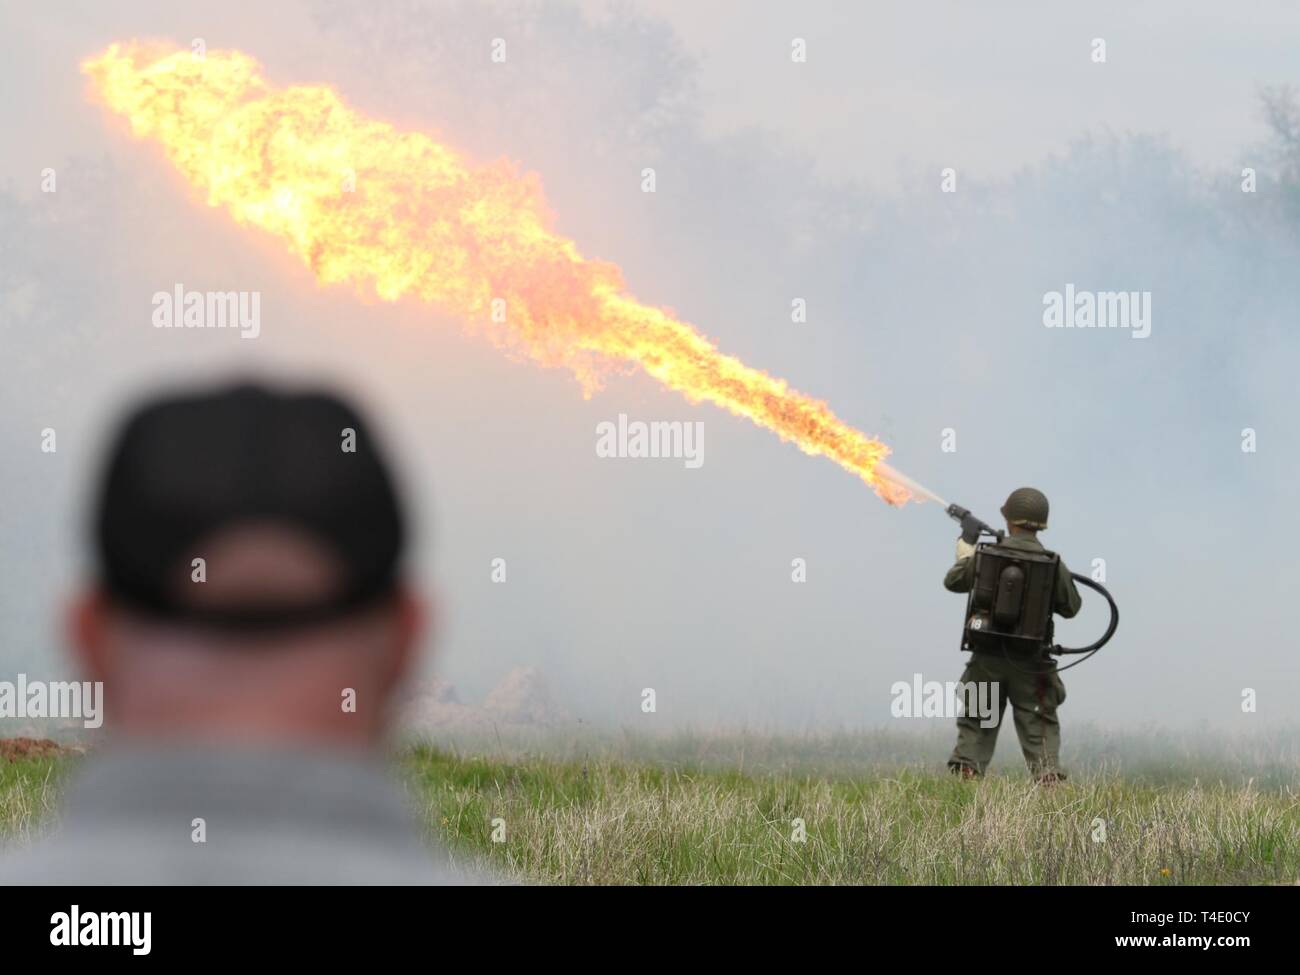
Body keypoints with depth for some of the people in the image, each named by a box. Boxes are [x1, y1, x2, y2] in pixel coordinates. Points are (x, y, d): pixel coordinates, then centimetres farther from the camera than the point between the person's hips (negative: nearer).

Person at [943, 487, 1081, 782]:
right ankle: (1048, 778, -10)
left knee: (975, 725, 13)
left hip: (989, 657, 1)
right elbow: (1071, 607, 5)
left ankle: (964, 773, 7)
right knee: (1039, 729, 2)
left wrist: (965, 556, 27)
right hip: (1031, 660, -1)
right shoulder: (1052, 563, -5)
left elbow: (953, 582, 8)